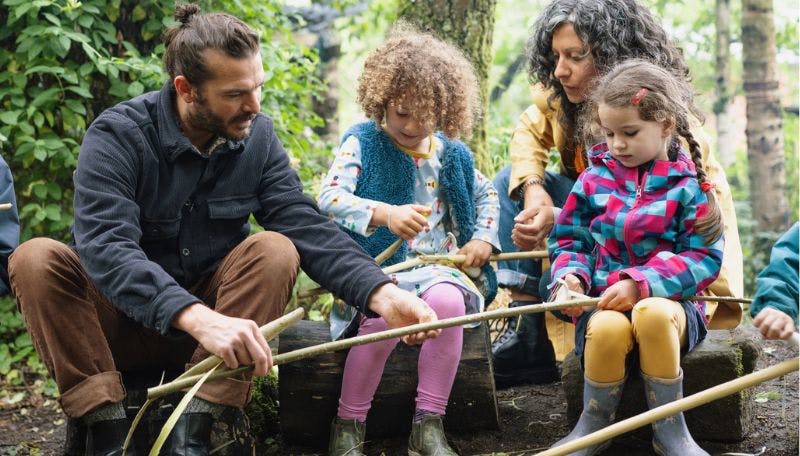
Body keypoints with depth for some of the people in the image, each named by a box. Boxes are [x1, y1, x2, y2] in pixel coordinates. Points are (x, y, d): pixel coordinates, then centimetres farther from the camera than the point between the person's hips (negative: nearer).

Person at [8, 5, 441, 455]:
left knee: (275, 249, -23)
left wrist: (382, 293, -33)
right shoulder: (117, 136, -18)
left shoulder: (257, 136, -5)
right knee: (37, 258, -27)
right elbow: (107, 248, -33)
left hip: (215, 311, 3)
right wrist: (198, 318, -48)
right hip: (122, 321, -2)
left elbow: (309, 227, -14)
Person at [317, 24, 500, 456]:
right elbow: (329, 197, -17)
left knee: (448, 299, -32)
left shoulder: (450, 153, 13)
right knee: (385, 313, -35)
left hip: (437, 264, 3)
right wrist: (386, 214, -34)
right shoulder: (362, 141, -1)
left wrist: (483, 238, 11)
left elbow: (486, 194, 31)